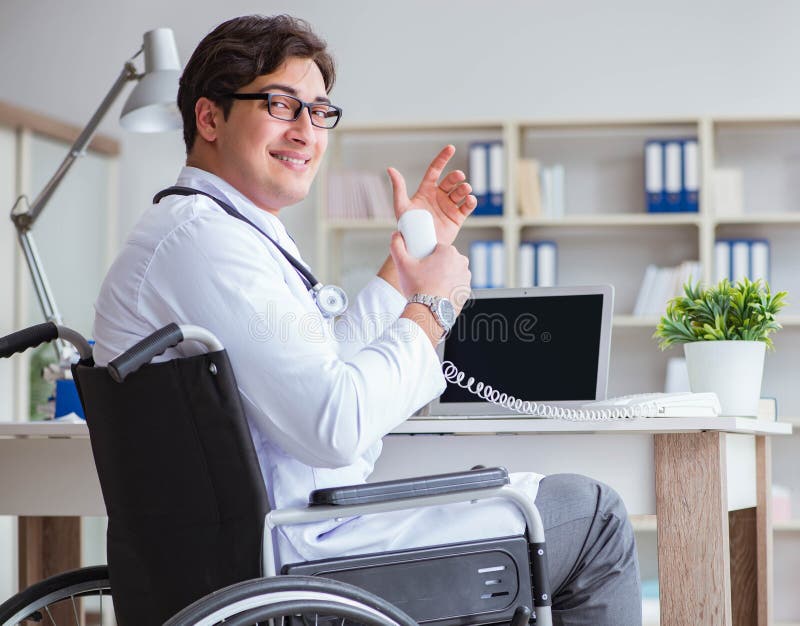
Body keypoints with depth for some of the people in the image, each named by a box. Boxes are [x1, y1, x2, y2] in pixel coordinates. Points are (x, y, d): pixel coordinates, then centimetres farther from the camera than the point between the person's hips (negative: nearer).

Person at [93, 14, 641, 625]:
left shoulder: (232, 231, 15)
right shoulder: (204, 237, -20)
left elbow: (319, 369, 22)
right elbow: (335, 425, -27)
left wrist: (411, 258, 19)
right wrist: (431, 309, -12)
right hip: (300, 553, -11)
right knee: (593, 515, 1)